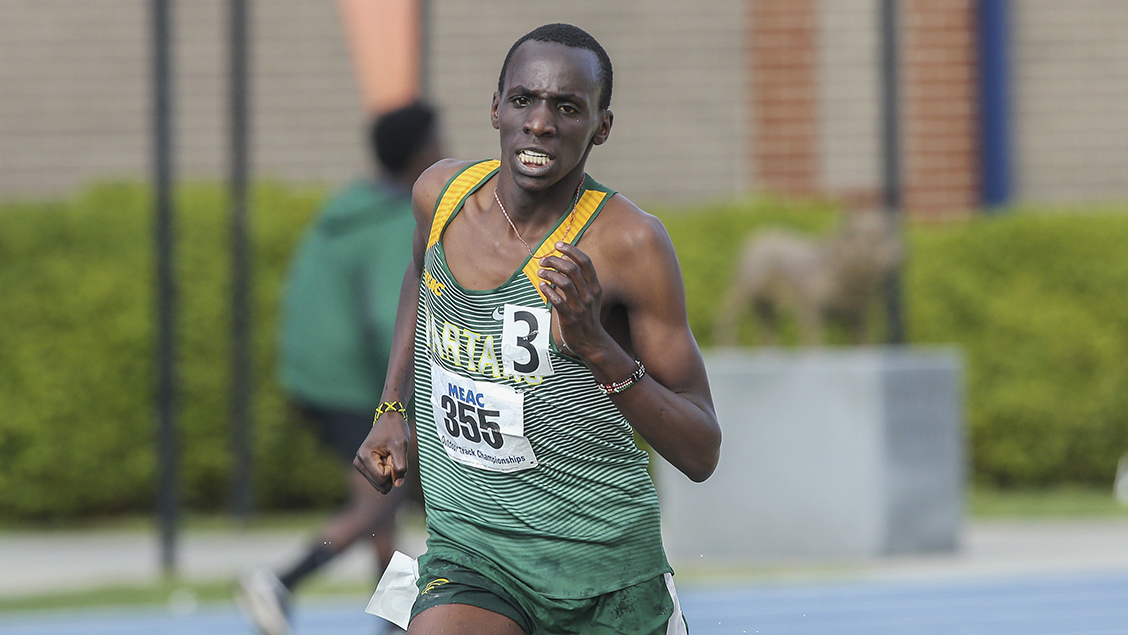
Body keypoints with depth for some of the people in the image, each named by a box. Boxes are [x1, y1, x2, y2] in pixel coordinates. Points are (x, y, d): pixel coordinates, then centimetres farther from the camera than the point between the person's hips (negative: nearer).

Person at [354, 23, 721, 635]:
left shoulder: (629, 244, -15)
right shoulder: (441, 193, -1)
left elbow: (701, 454, -14)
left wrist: (596, 347, -27)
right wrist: (393, 410, 15)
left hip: (603, 559, -2)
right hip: (466, 555, 2)